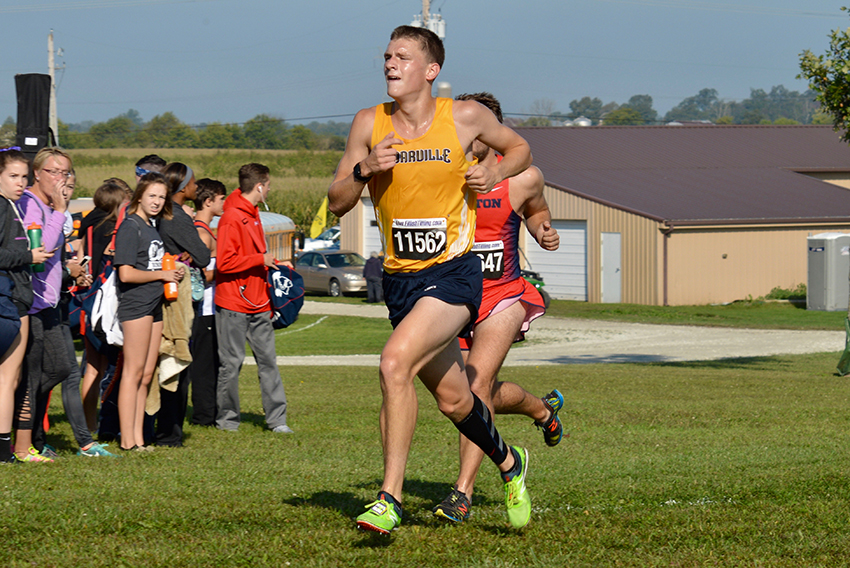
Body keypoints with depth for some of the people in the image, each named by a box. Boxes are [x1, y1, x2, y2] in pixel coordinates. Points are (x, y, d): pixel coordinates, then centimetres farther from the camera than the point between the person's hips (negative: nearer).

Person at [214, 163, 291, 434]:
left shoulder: (252, 215, 15)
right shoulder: (232, 218, -14)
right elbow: (225, 263, -20)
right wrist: (261, 259, -15)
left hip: (257, 304, 8)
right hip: (233, 304, -8)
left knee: (268, 359, 4)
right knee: (231, 361, -1)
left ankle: (276, 418, 4)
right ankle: (227, 418, 10)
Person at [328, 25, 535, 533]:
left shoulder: (464, 117, -3)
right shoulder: (370, 125, 1)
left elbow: (520, 149, 15)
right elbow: (337, 203, 4)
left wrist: (494, 173, -5)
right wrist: (365, 169, -15)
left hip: (453, 272, -4)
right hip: (400, 278, 4)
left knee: (396, 362, -26)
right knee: (453, 400, 13)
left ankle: (391, 499, -22)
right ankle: (509, 463, 43)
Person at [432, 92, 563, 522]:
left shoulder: (522, 178, -5)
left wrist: (544, 231, -4)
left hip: (503, 297, -3)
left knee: (476, 382, -22)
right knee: (486, 397, 14)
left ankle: (463, 492, -22)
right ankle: (543, 407, 48)